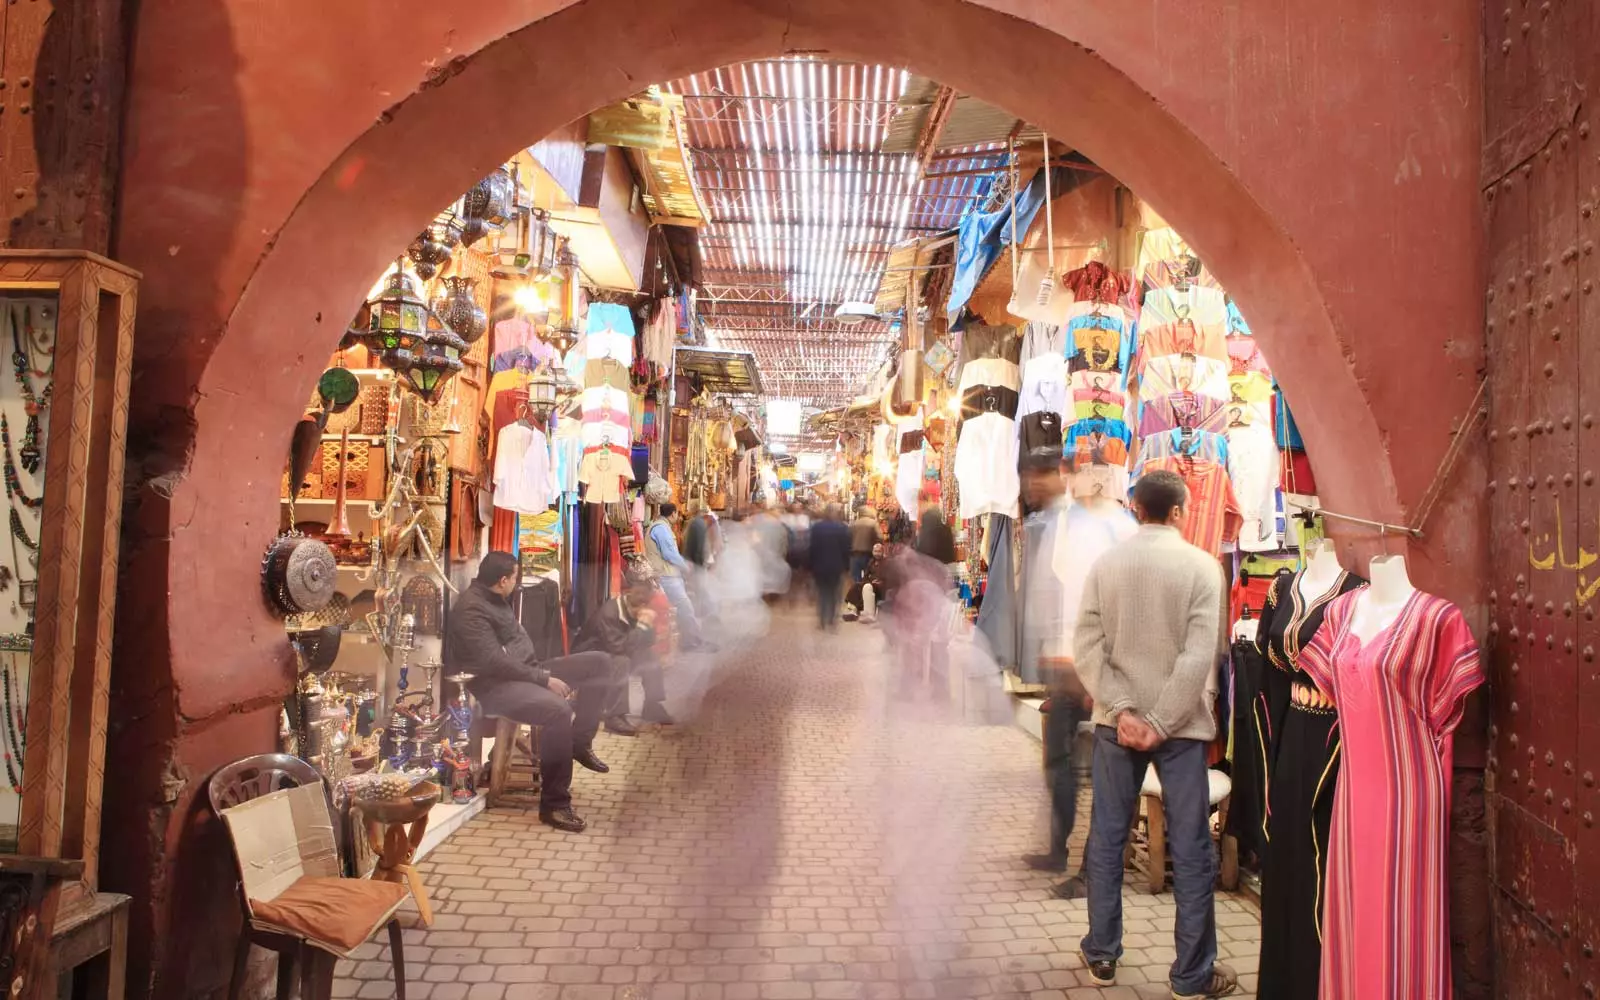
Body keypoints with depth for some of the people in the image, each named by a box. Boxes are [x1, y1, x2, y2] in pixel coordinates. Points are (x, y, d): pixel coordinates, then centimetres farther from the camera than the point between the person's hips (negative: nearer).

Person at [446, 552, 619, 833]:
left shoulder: (497, 599, 14)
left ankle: (579, 742, 5)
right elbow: (494, 662, -25)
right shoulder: (471, 608, -18)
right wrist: (544, 679, -22)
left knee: (600, 662, -1)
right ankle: (554, 805, -26)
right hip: (494, 683, -10)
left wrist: (542, 671, 6)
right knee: (558, 710, -37)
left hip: (523, 670, 10)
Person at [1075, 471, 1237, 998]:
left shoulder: (1105, 563, -2)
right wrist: (1161, 723, -14)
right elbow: (1199, 656, -15)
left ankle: (1101, 954, 23)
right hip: (1178, 723, -2)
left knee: (1107, 837, 13)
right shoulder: (1202, 565, -8)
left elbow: (1087, 646, -8)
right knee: (1190, 848, 8)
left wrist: (1123, 710, -10)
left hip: (1117, 719, 3)